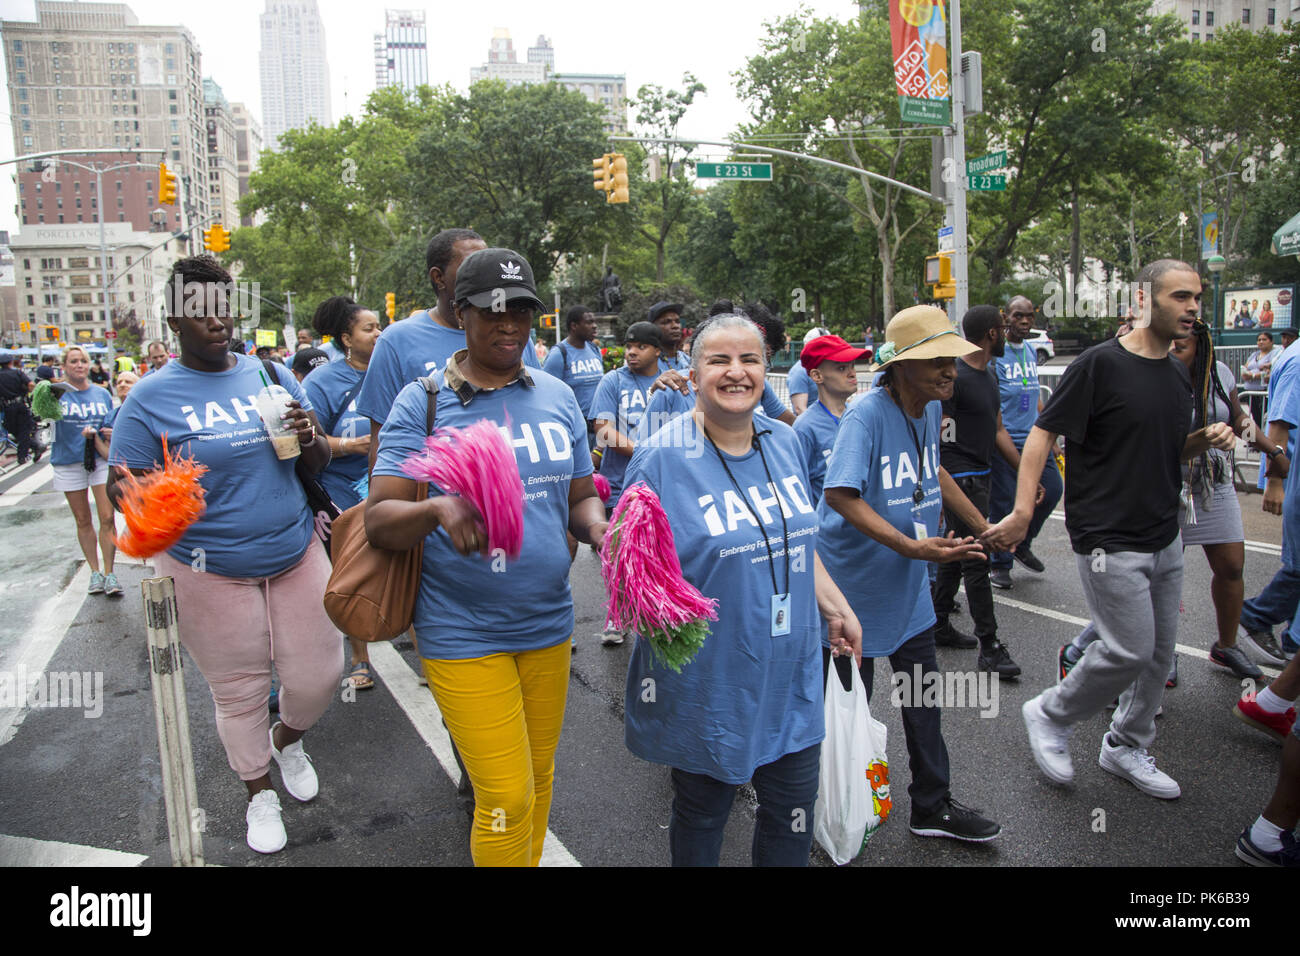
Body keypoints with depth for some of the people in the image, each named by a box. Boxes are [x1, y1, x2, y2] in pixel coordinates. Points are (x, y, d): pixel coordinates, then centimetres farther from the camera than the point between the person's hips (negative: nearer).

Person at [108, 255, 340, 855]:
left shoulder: (272, 375, 4)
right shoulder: (152, 397, -8)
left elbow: (318, 465, 9)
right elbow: (125, 491, -7)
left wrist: (309, 439, -15)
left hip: (296, 554, 3)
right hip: (209, 574, -3)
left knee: (318, 676, 8)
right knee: (239, 693, 11)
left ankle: (288, 739, 43)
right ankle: (259, 792, 37)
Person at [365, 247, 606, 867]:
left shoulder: (557, 397, 4)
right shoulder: (421, 402, -8)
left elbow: (582, 497, 10)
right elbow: (378, 520, -13)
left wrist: (600, 532, -13)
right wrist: (437, 509, -34)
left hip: (548, 623, 5)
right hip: (463, 634, -4)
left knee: (539, 778, 20)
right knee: (506, 797, -1)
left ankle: (529, 860, 44)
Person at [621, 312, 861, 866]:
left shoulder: (784, 443, 3)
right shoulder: (662, 459, -16)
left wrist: (836, 609, 17)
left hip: (791, 676, 5)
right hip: (708, 686, -5)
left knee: (793, 819, 18)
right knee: (701, 815, 16)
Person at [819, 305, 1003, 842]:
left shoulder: (930, 409, 2)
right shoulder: (867, 414, -23)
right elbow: (840, 495, -32)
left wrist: (981, 525, 21)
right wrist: (913, 547, -34)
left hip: (907, 583, 7)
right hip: (854, 577, -7)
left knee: (922, 693, 14)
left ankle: (932, 807, 28)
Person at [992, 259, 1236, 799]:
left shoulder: (1179, 375, 11)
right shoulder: (1100, 364, -13)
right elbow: (1043, 432, -14)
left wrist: (1206, 441, 0)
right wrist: (1023, 511, -23)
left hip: (1165, 538, 8)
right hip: (1109, 541, -8)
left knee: (1159, 652, 13)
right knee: (1129, 651, -8)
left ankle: (1126, 748, 32)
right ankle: (1050, 715, 16)